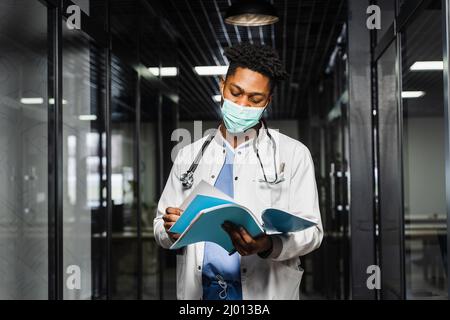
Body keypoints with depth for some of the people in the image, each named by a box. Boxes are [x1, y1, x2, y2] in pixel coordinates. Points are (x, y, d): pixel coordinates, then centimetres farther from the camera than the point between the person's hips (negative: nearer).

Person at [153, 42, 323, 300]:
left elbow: (311, 230, -1)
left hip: (264, 291, -4)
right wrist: (171, 230, -10)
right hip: (198, 290, 4)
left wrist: (268, 246, -19)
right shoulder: (189, 155, 12)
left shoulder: (293, 154, 4)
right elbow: (161, 226, 13)